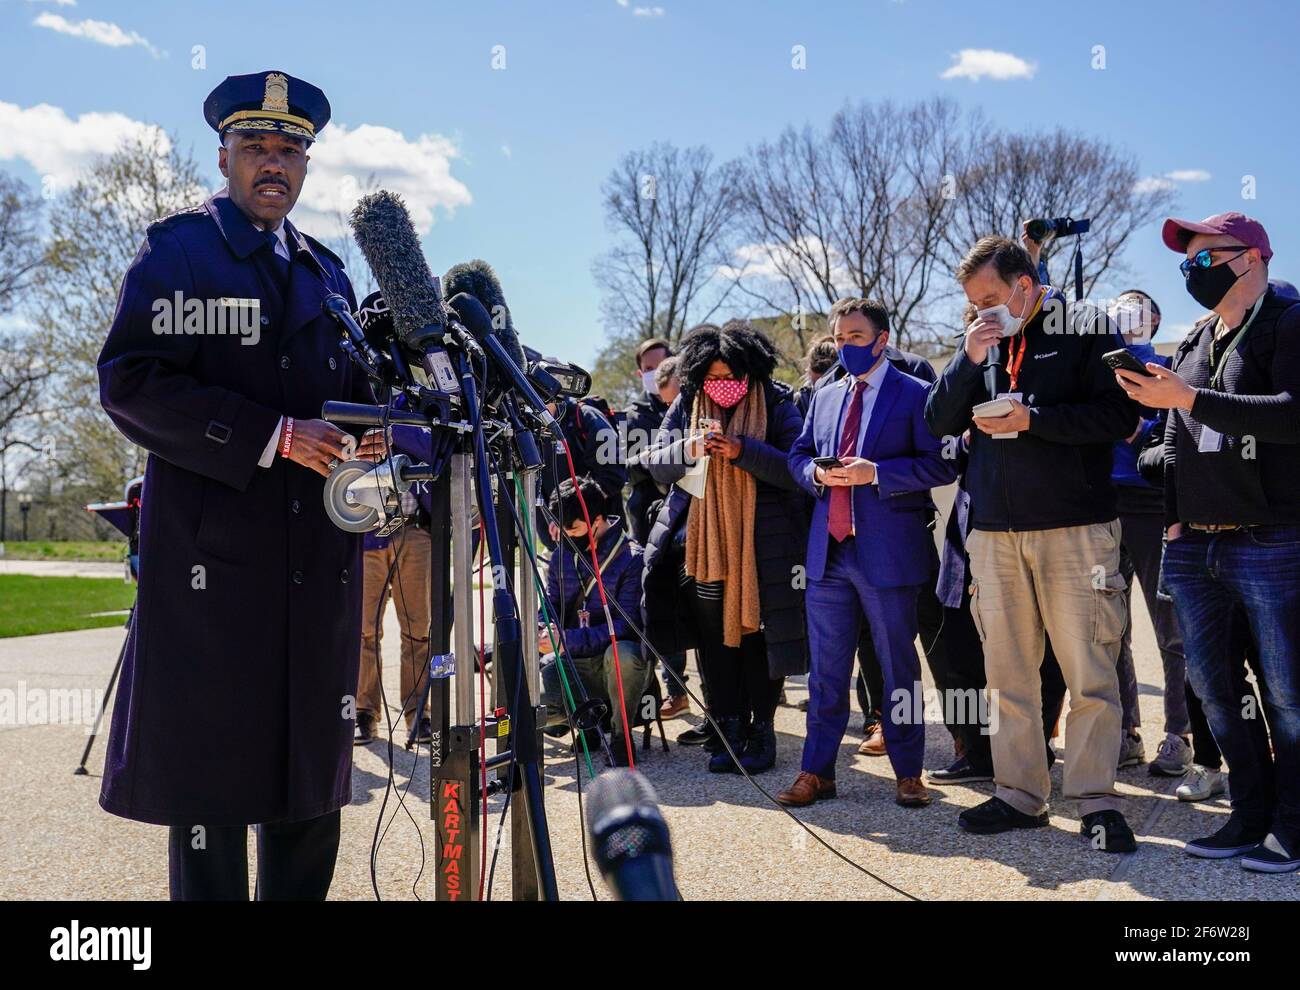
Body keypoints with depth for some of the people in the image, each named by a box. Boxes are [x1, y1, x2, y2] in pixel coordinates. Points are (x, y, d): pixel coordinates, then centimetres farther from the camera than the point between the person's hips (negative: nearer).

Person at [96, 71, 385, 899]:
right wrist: (274, 438, -18)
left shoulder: (327, 271, 18)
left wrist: (367, 429, -1)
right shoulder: (179, 248, 1)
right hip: (216, 549, -5)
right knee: (211, 764, 0)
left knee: (312, 764, 11)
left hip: (319, 553, 6)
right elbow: (131, 382, -11)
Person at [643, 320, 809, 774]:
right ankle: (730, 729, 19)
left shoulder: (776, 406, -3)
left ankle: (762, 730, 17)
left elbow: (796, 470, -11)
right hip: (702, 545, 3)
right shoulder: (685, 406, 7)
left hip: (762, 545, -3)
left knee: (757, 634, 3)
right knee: (714, 639, 7)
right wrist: (688, 449, -15)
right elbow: (656, 465, 5)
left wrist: (742, 451, -21)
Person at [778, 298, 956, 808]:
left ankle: (908, 774, 18)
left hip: (888, 551, -5)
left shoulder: (914, 394, -3)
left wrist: (875, 473, -18)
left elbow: (940, 464, -9)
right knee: (826, 668, 9)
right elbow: (799, 455, 20)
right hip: (828, 550, 5)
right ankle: (817, 772, 17)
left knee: (898, 665, 5)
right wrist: (817, 473, -2)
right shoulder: (824, 397, 16)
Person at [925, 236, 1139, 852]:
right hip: (994, 529, 5)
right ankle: (1019, 795, 17)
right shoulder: (983, 342, 14)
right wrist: (969, 359, -6)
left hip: (1075, 527, -5)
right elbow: (937, 422, 8)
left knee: (1090, 672, -3)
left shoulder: (1087, 329, 0)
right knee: (1007, 674, 8)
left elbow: (1120, 415, -9)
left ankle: (1095, 800, 6)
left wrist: (1030, 419, -15)